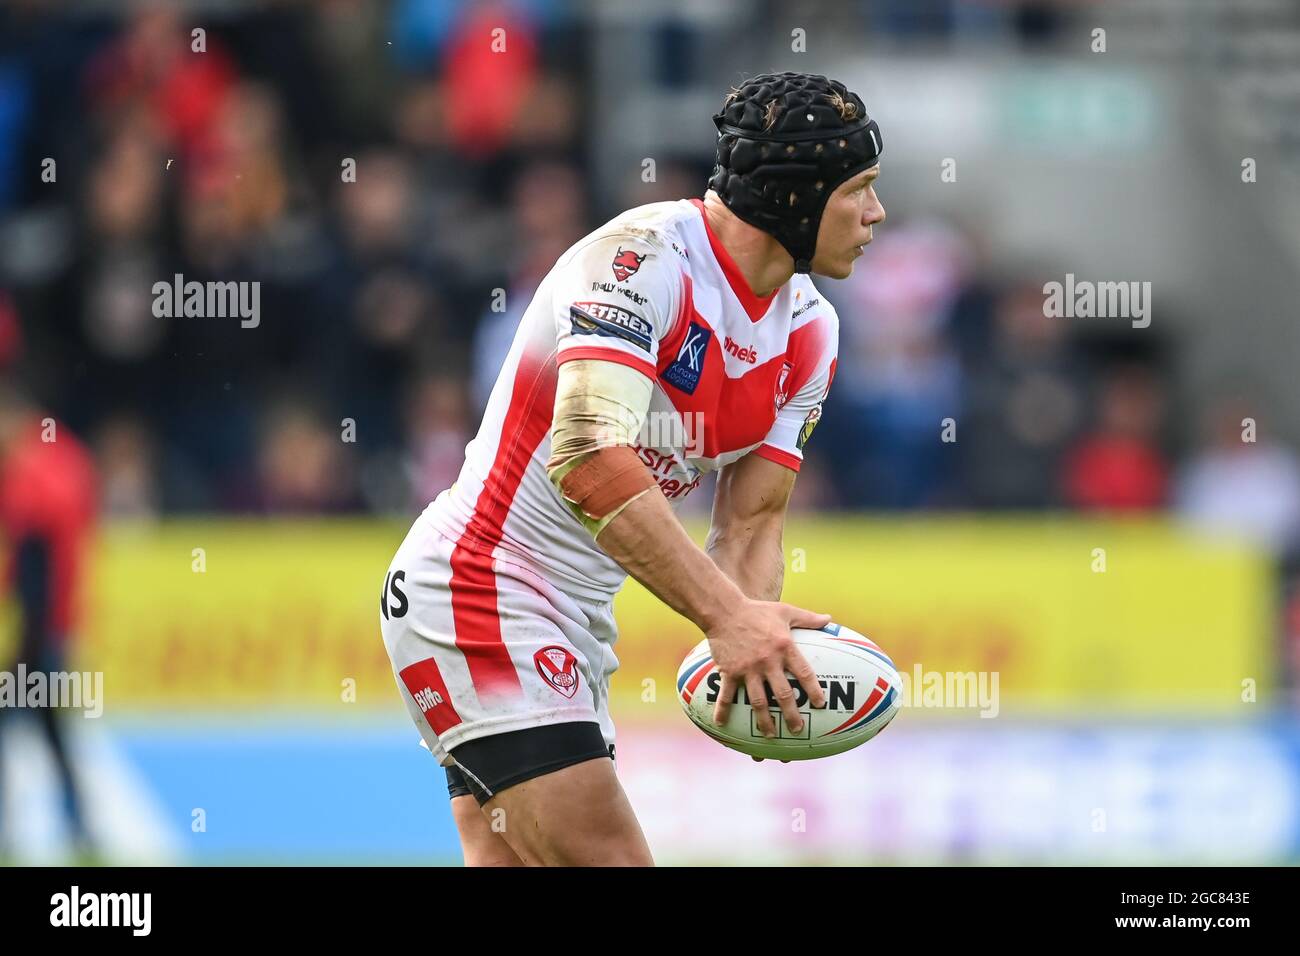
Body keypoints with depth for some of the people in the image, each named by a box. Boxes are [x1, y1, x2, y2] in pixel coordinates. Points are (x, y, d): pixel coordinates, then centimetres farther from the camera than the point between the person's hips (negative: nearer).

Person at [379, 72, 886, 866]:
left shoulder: (808, 332, 6)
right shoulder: (643, 257, -22)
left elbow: (751, 523, 6)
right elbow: (587, 457, -33)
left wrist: (750, 635, -16)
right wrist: (726, 616, -38)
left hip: (578, 622, 9)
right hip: (474, 592, -9)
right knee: (608, 856, -17)